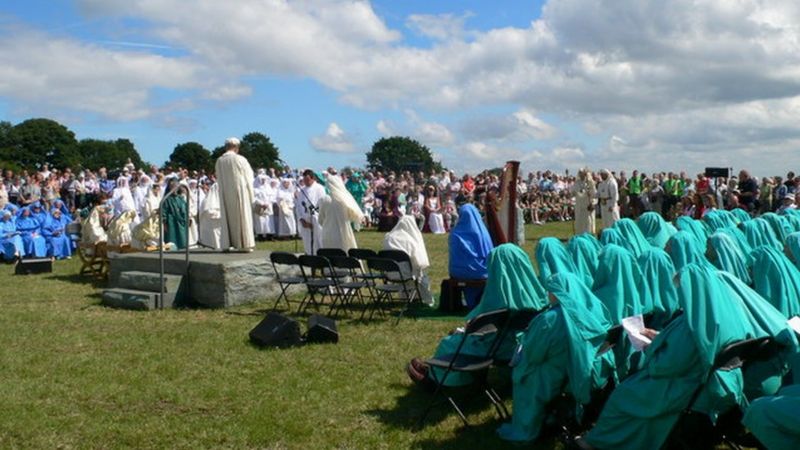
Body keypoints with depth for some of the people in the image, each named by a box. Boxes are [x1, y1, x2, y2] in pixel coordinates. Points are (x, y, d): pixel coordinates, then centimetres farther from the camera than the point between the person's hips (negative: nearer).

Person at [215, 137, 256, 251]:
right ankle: (245, 244, 1)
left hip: (225, 194, 4)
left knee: (228, 217, 9)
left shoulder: (219, 161, 1)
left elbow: (219, 179, 8)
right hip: (239, 191, -4)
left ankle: (227, 244, 8)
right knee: (243, 216, 2)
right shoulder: (239, 159, -10)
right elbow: (249, 175, -1)